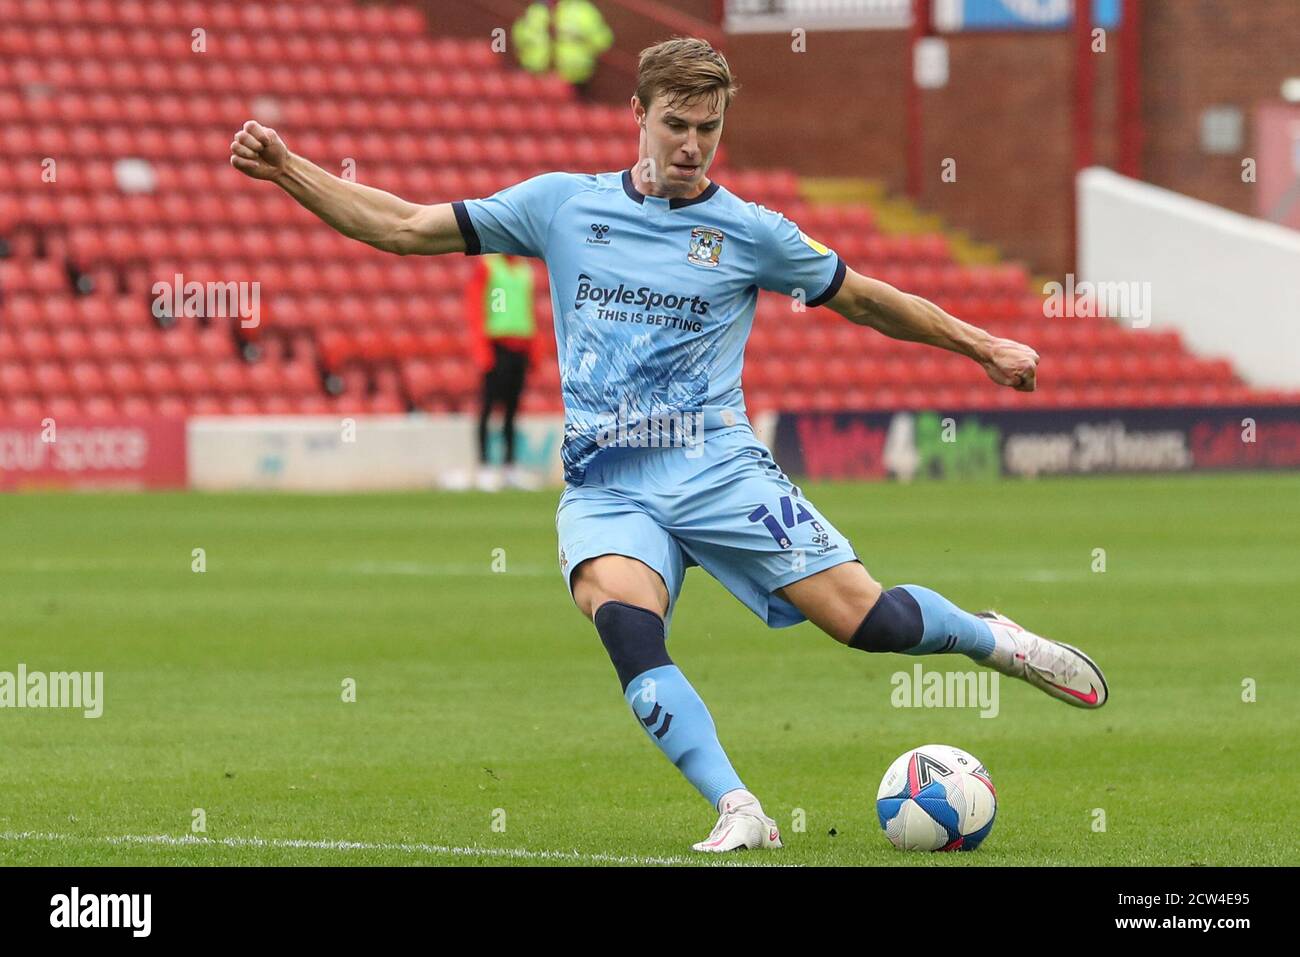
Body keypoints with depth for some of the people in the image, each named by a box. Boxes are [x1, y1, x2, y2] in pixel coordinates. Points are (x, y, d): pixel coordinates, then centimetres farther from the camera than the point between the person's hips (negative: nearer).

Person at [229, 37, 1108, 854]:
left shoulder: (749, 233, 4)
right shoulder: (562, 204, 7)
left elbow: (871, 301, 16)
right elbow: (405, 227, 9)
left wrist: (982, 346, 17)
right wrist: (286, 171, 1)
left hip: (720, 473, -1)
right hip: (606, 491, 1)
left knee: (866, 619, -12)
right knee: (625, 621, -31)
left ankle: (990, 638, 21)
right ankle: (738, 812, -28)